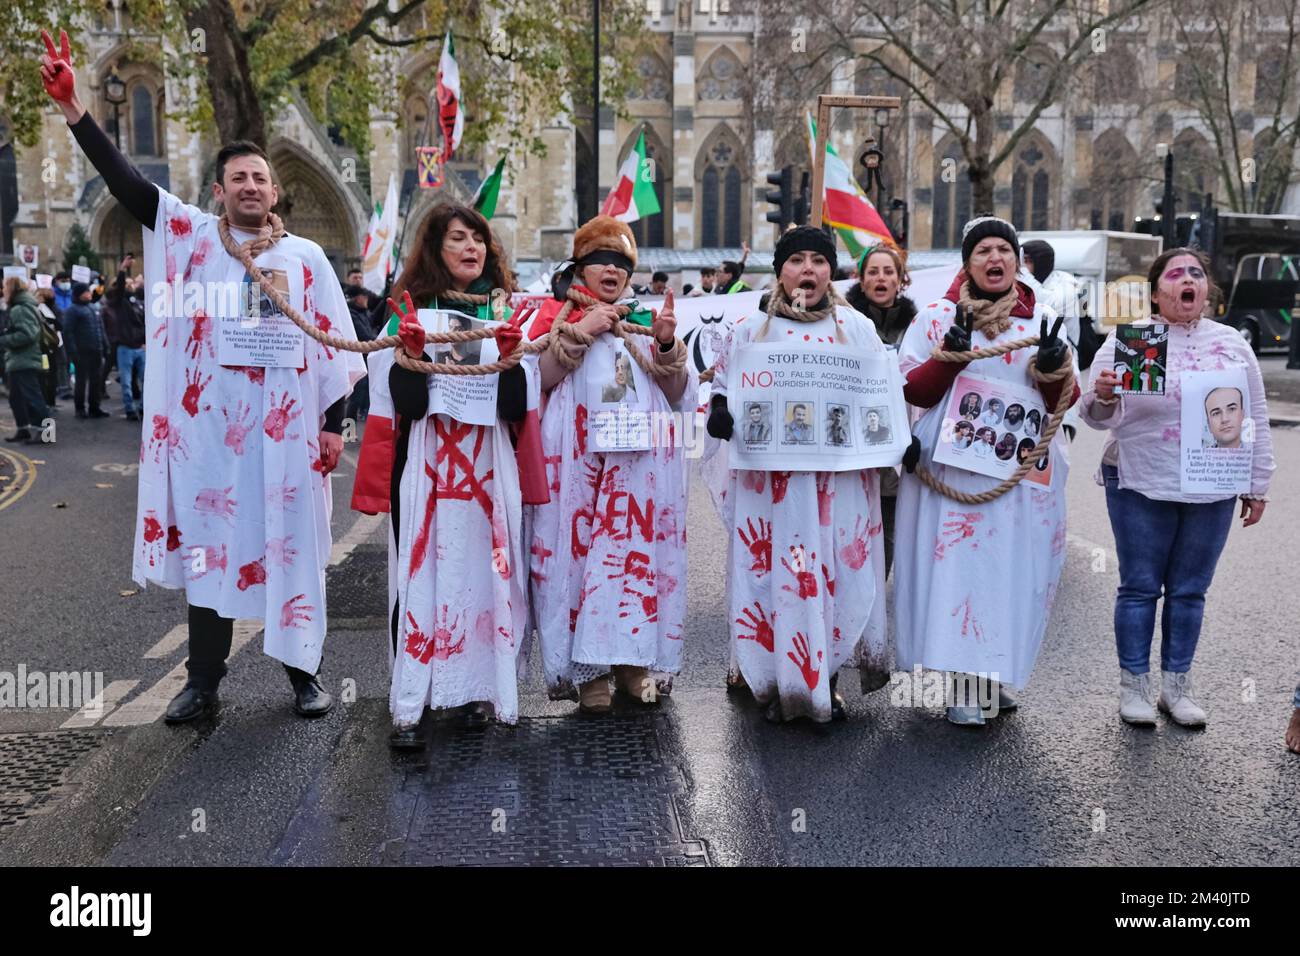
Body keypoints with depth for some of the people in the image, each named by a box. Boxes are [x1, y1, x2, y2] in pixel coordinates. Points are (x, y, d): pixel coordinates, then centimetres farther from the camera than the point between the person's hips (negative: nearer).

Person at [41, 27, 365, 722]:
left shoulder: (306, 256, 6)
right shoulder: (190, 236, 8)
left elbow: (334, 343, 4)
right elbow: (125, 183, 0)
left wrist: (334, 424, -2)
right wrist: (72, 107, -11)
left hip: (284, 429, -1)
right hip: (208, 425, 1)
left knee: (290, 546, 5)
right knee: (208, 544, 8)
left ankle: (303, 673, 18)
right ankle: (203, 681, 19)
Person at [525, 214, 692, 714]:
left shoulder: (646, 319, 20)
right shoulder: (557, 314, 12)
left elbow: (678, 395, 13)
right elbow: (538, 379, -4)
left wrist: (666, 345, -3)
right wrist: (579, 333, -10)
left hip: (643, 460, 3)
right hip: (578, 457, -3)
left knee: (639, 549, -3)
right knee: (579, 549, -7)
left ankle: (634, 662, 7)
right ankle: (588, 670, 0)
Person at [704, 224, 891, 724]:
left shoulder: (857, 328, 12)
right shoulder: (750, 329, 10)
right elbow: (721, 391, 10)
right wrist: (724, 416, -12)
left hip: (838, 480, 1)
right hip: (768, 479, -1)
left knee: (835, 572, 1)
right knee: (772, 572, -1)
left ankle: (825, 678, 15)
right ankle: (777, 682, 11)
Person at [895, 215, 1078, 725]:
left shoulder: (1043, 321, 13)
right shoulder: (936, 316, 6)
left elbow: (1065, 401, 10)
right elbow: (911, 390, 2)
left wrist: (1054, 366, -10)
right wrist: (949, 357, -13)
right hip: (954, 468, -2)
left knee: (1014, 569, 3)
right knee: (956, 565, -7)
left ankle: (994, 673, 19)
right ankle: (964, 683, -2)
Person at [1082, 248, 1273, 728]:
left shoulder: (1233, 344, 6)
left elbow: (1256, 421, 11)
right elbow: (1098, 417, -4)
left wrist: (1257, 486, 9)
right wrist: (1103, 396, -27)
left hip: (1212, 492, 3)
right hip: (1140, 488, -3)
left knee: (1190, 591, 10)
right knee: (1139, 588, 4)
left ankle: (1176, 686, 22)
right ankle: (1134, 685, 15)